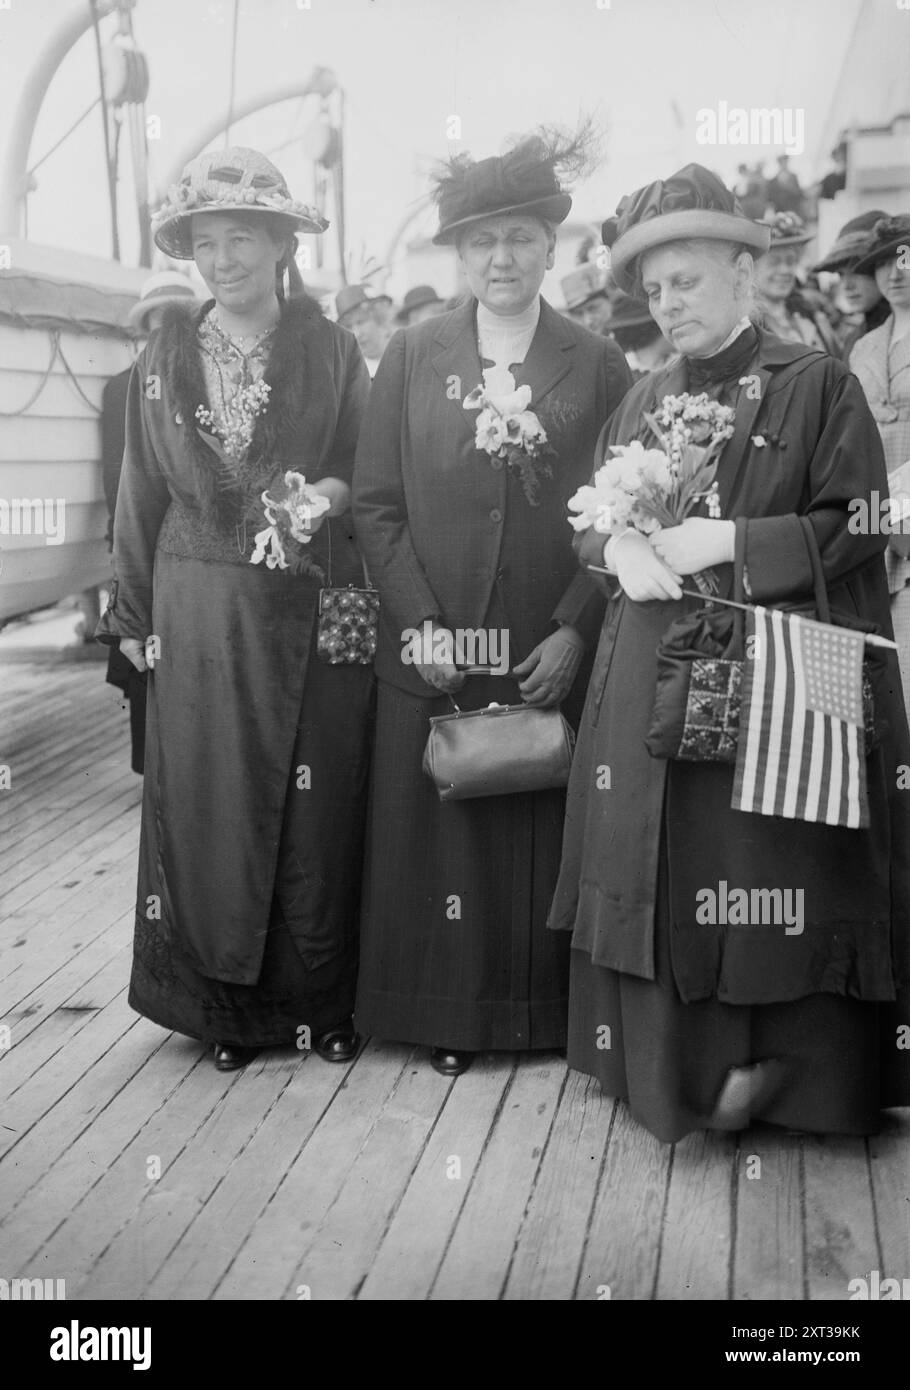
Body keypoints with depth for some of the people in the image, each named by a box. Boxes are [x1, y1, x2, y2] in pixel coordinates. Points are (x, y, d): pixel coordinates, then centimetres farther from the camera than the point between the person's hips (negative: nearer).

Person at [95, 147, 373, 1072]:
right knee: (205, 805, 4)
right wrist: (132, 615, 7)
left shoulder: (332, 352, 3)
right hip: (198, 616, 2)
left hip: (312, 613, -1)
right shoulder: (164, 357, 8)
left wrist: (330, 495, -14)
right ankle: (227, 1001, 19)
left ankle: (317, 1001, 18)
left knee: (316, 807, 3)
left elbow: (370, 474, 7)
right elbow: (141, 493, 9)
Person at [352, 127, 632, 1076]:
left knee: (546, 839, 6)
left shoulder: (597, 366, 5)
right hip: (434, 654, 1)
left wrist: (575, 630, -10)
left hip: (555, 655, 0)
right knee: (439, 838, 6)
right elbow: (376, 503, 3)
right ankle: (448, 1015, 22)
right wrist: (421, 622, -7)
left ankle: (550, 1014, 24)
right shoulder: (410, 358, 7)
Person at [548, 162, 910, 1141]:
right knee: (656, 871, 7)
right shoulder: (643, 399, 15)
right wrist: (621, 545, -7)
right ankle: (668, 1066, 23)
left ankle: (775, 1063, 17)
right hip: (650, 681, 5)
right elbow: (585, 518, 15)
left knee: (766, 867, -2)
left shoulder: (817, 385, -1)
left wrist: (727, 540, -16)